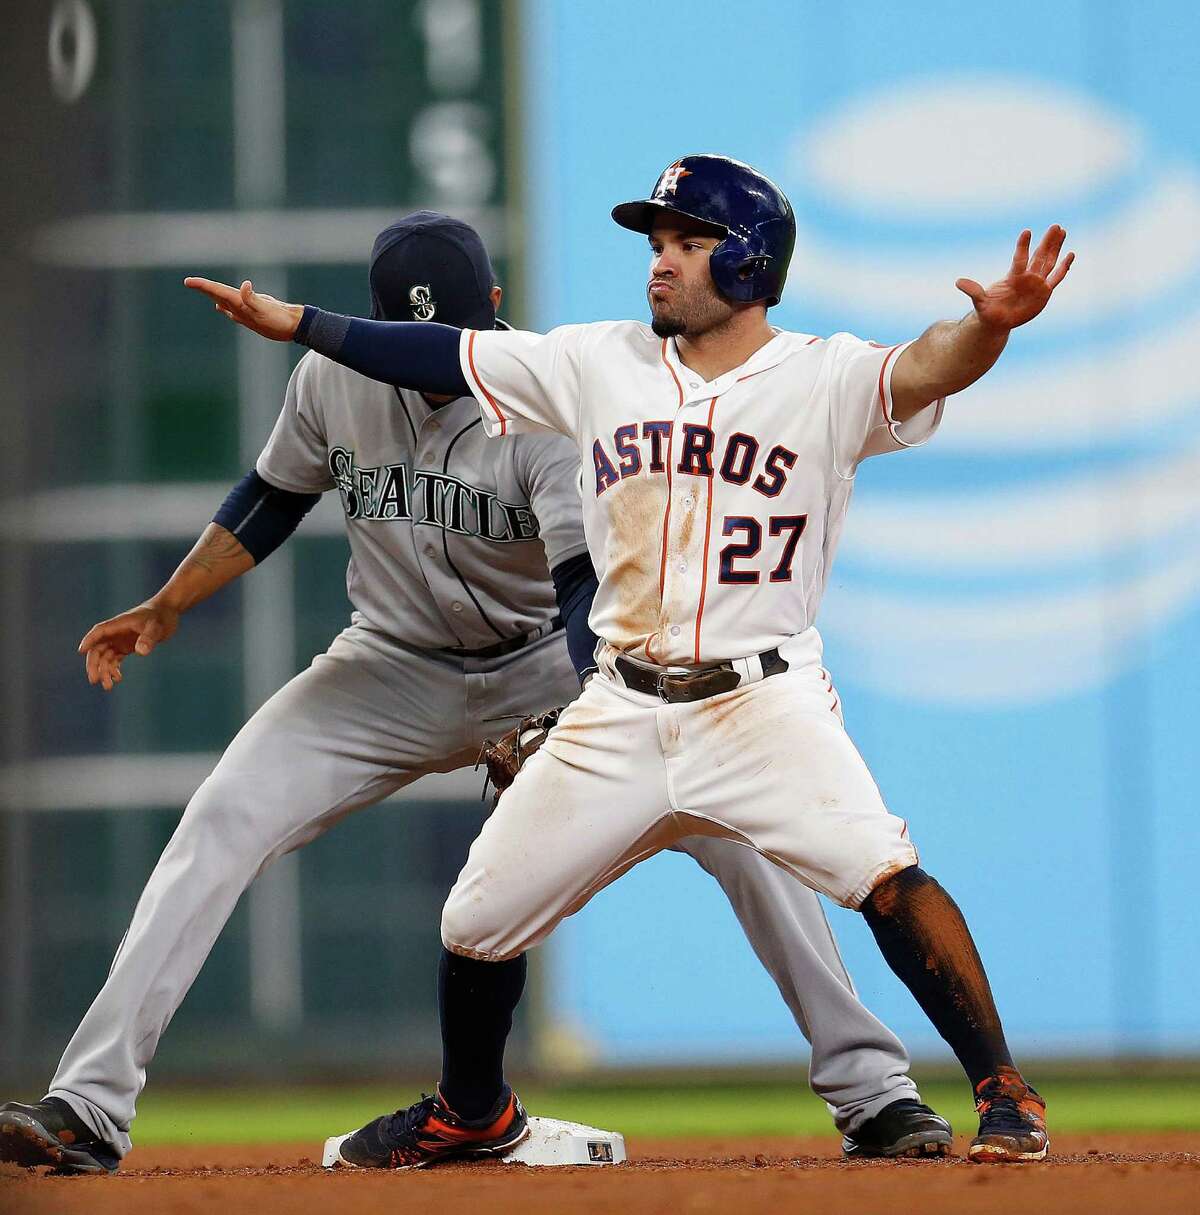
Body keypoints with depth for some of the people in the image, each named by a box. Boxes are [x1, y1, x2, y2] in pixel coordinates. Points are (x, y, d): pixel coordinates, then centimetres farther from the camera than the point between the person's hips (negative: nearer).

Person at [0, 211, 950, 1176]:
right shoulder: (335, 379, -9)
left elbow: (588, 583, -31)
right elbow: (271, 502, 10)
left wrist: (568, 726, -47)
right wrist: (163, 611, 3)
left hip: (551, 663, -2)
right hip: (395, 669, 3)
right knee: (220, 824, -17)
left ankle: (871, 1090, -10)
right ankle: (88, 1108, -17)